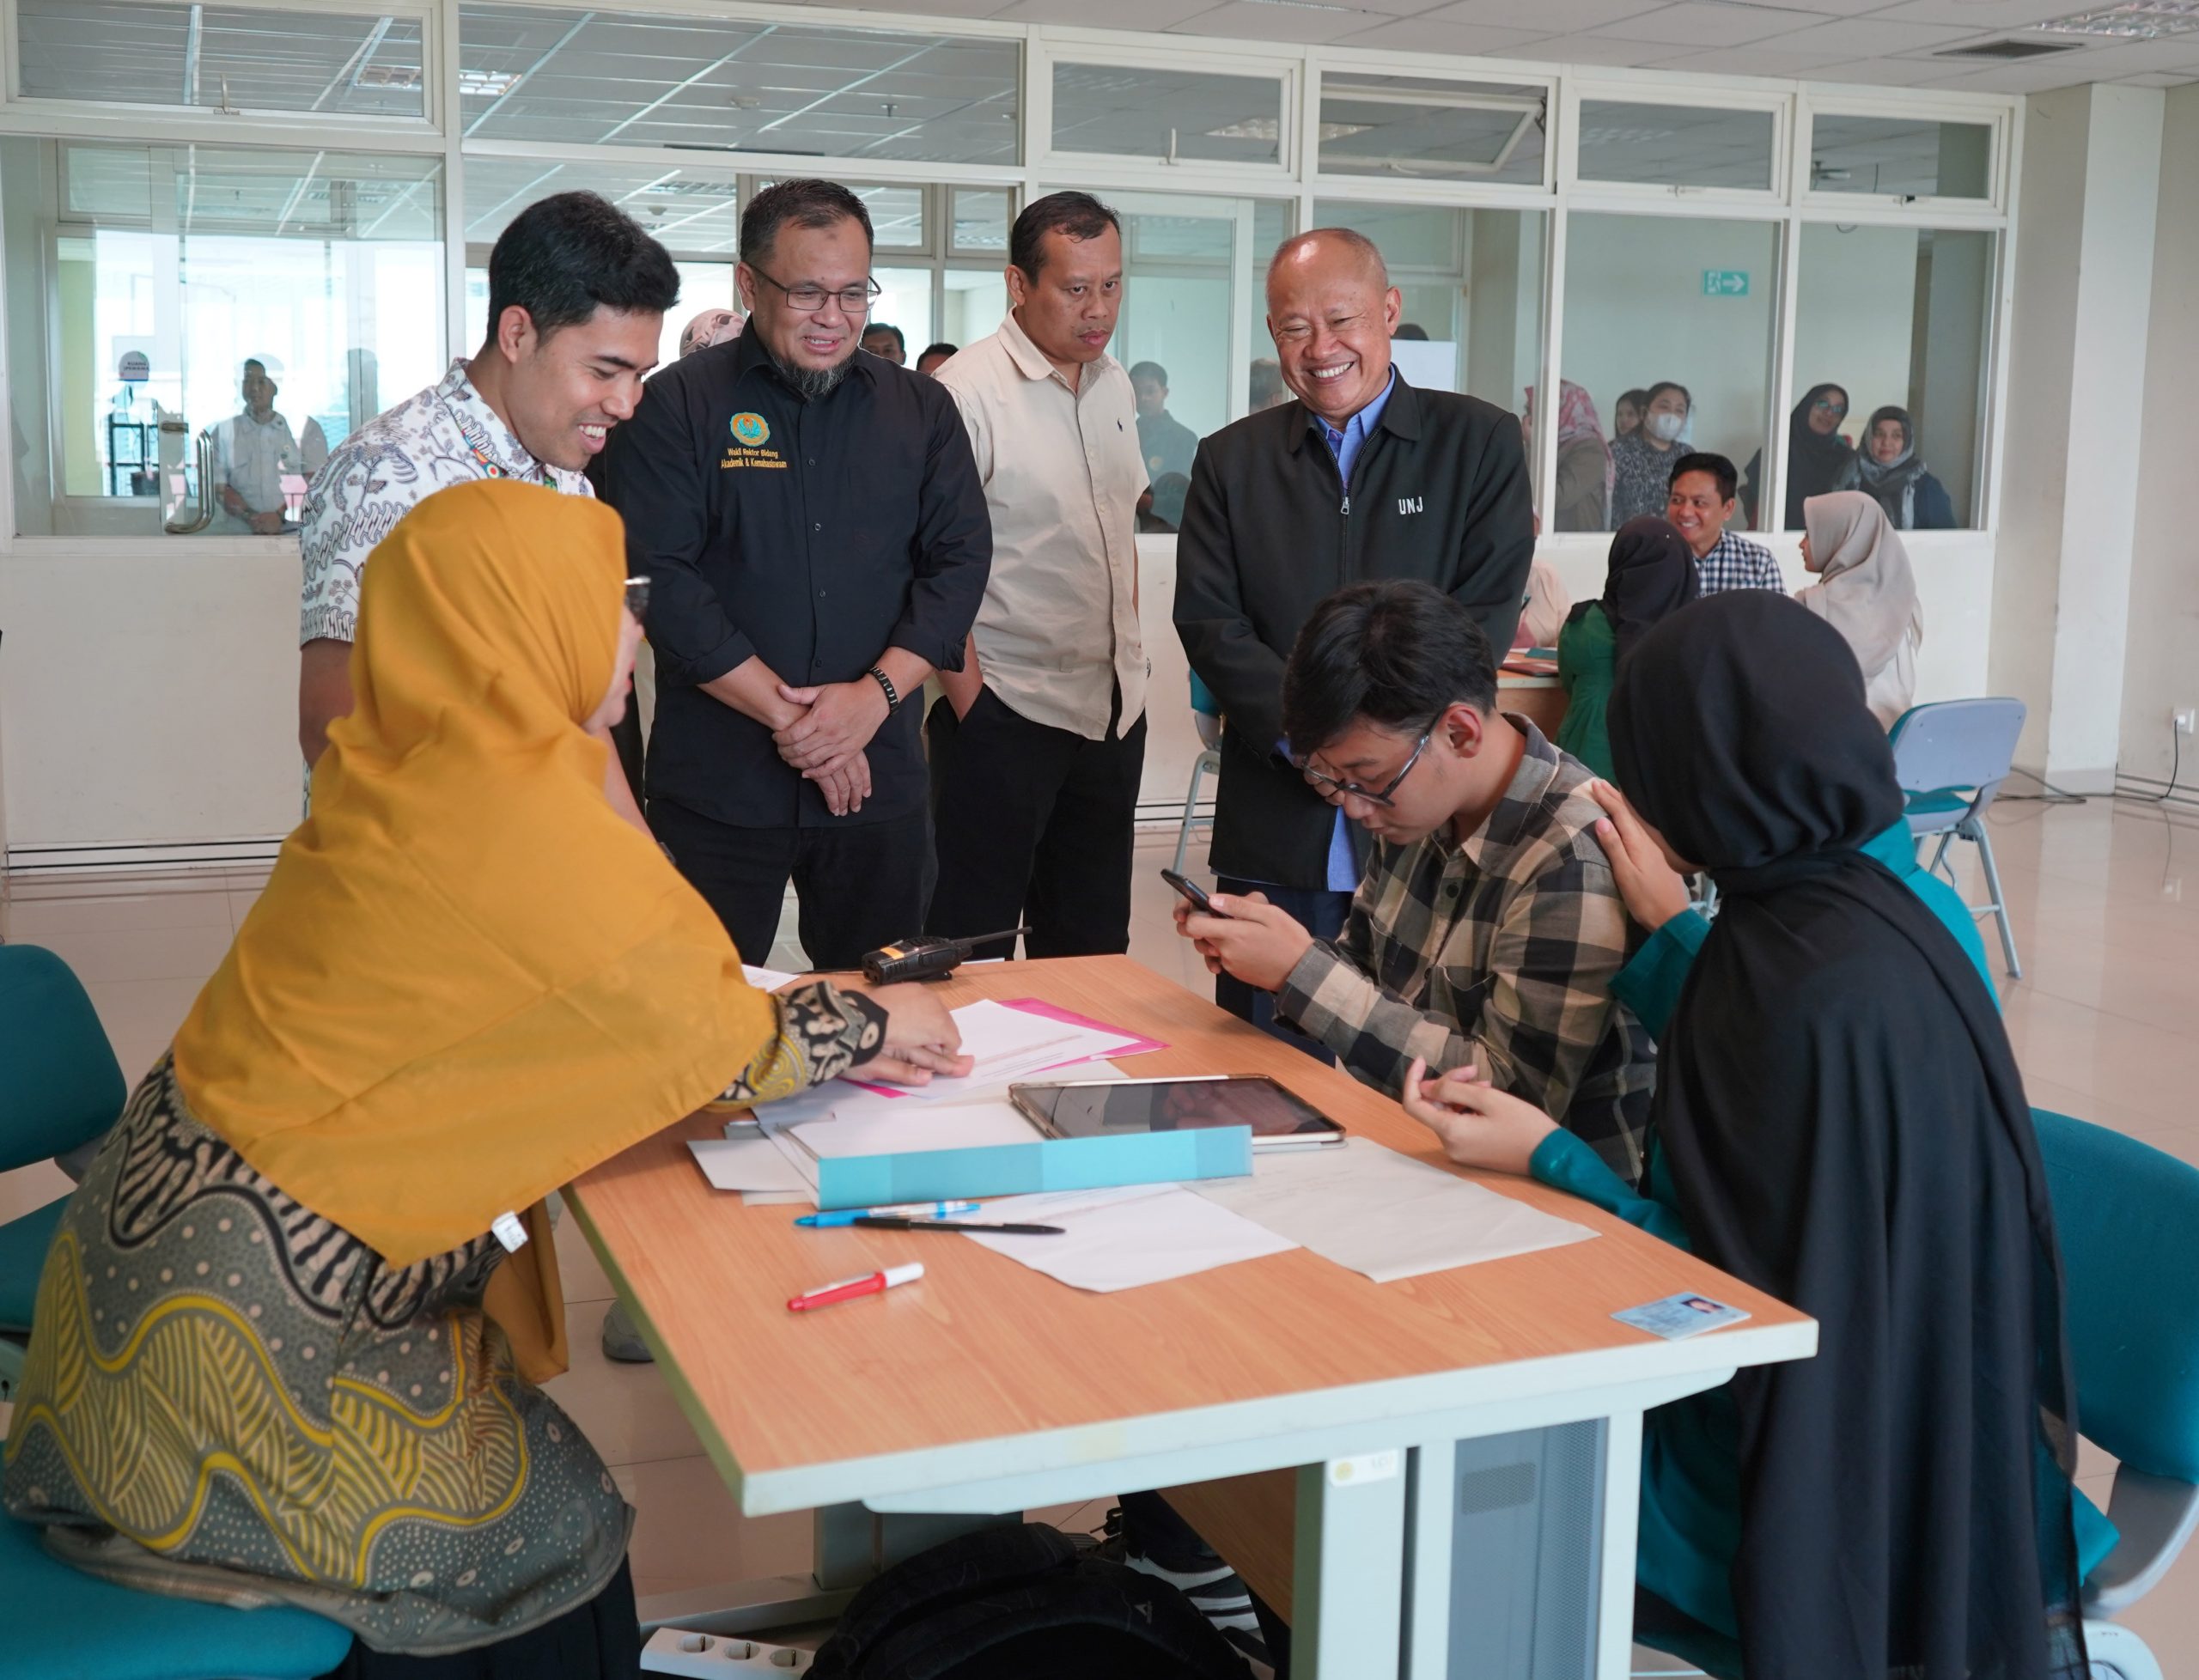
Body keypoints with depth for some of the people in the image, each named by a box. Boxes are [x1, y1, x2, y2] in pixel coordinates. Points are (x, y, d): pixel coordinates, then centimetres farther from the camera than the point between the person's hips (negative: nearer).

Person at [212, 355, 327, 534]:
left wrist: (280, 516, -11)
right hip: (240, 535, 1)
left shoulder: (306, 428, 8)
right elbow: (219, 488, 5)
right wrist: (251, 517, -11)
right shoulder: (224, 432, 10)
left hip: (295, 533, -1)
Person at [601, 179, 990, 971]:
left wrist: (874, 694, -11)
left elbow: (961, 561, 4)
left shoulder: (921, 410, 10)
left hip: (880, 778, 3)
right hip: (717, 786, -3)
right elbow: (658, 576, -9)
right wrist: (786, 714, -12)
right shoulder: (678, 406, -1)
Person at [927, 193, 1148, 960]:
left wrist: (1127, 658, 14)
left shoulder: (1115, 386, 10)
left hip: (1112, 707, 7)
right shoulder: (970, 392, -13)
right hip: (1005, 715, -7)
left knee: (1091, 945, 15)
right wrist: (967, 695, -16)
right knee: (976, 942, 2)